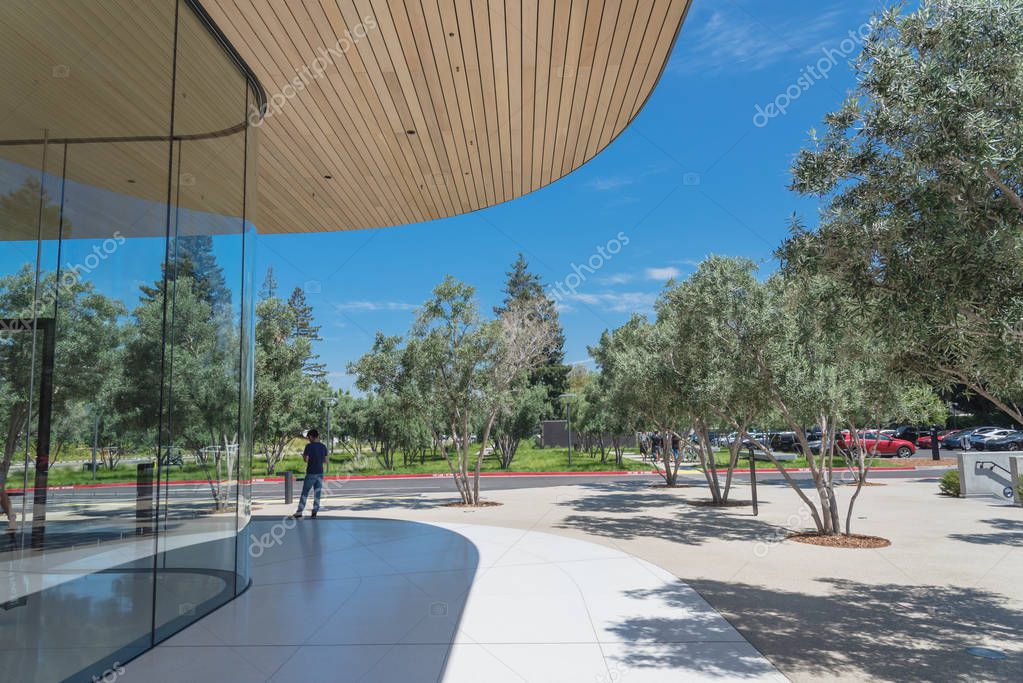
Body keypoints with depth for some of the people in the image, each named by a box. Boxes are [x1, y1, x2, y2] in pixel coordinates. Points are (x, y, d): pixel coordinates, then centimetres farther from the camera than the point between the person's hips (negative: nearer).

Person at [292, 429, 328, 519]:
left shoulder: (309, 446, -10)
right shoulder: (323, 447, 6)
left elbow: (306, 459, -13)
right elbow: (325, 461, 9)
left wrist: (303, 456, 7)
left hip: (311, 473, -4)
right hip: (320, 473, 4)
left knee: (304, 493, 4)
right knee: (317, 493, 7)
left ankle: (299, 513, 4)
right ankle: (314, 513, 5)